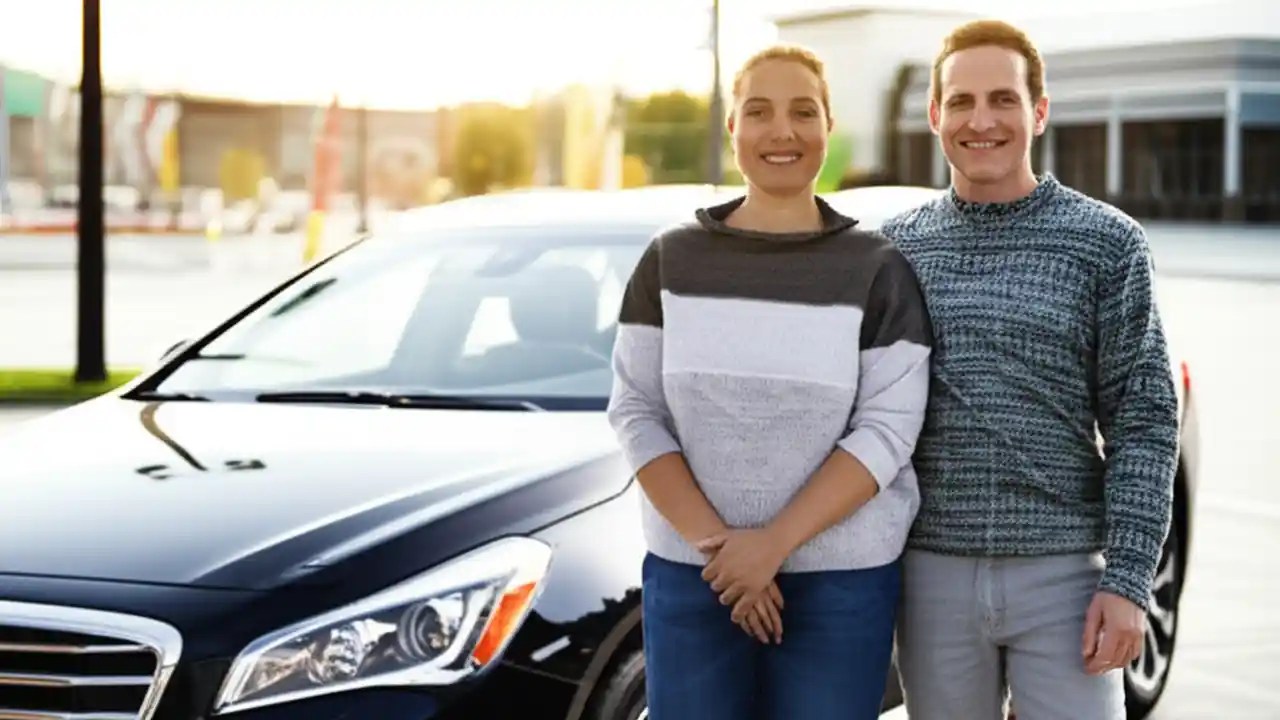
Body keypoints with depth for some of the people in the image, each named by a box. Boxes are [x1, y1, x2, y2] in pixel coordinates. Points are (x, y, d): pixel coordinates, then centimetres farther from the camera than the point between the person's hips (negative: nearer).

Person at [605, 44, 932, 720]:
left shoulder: (877, 269, 0)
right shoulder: (672, 259, 5)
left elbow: (887, 429, -7)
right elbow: (636, 412, 1)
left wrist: (775, 542, -17)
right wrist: (714, 541, -12)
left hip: (841, 580, -1)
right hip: (689, 574, 2)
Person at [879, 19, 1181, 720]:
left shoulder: (1107, 242, -1)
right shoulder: (896, 246, 6)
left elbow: (1142, 419, -3)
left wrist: (1128, 579, -10)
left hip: (1065, 574, -2)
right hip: (933, 574, 2)